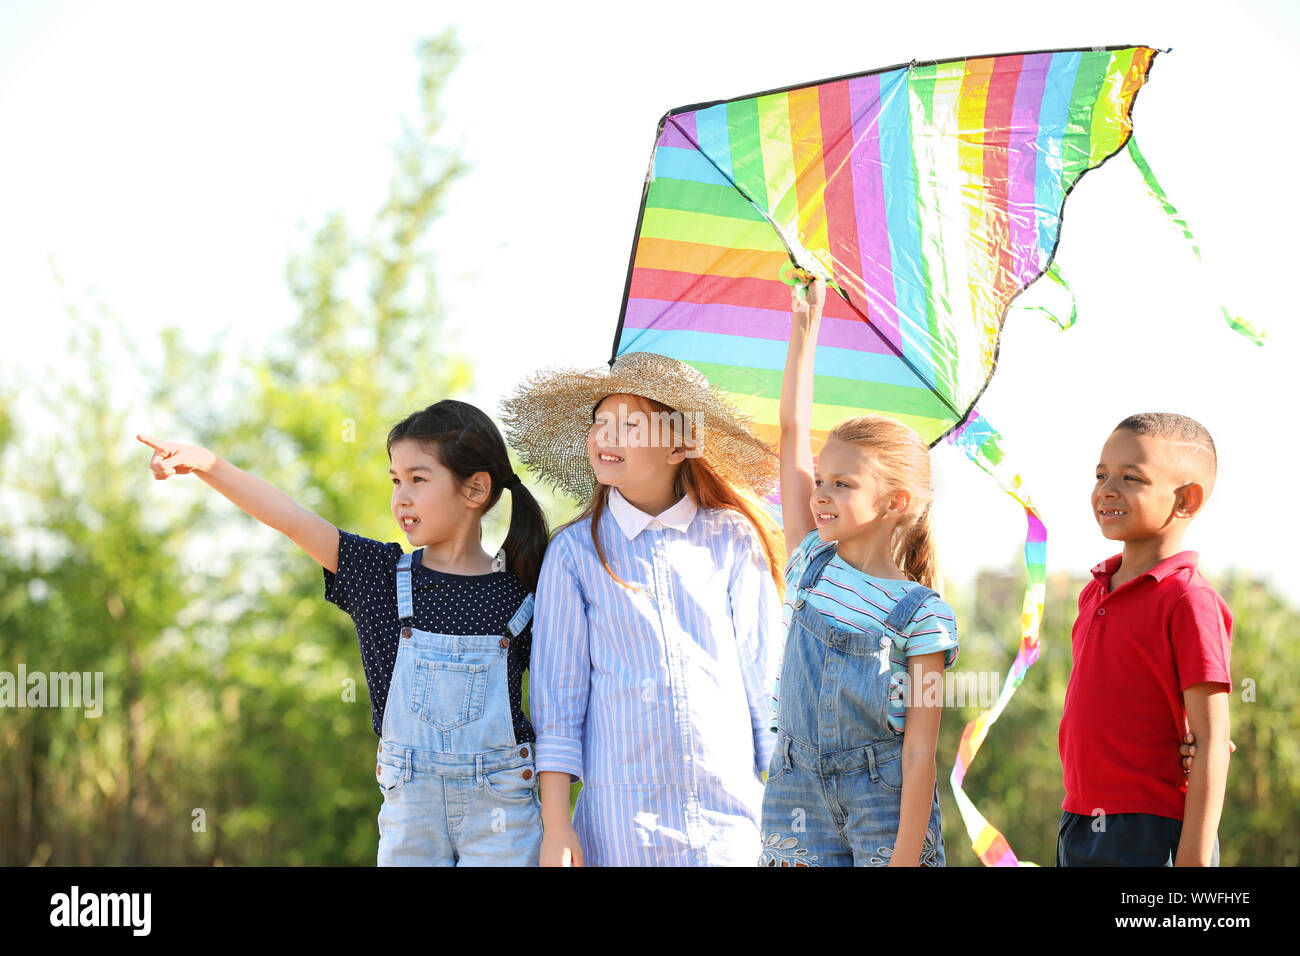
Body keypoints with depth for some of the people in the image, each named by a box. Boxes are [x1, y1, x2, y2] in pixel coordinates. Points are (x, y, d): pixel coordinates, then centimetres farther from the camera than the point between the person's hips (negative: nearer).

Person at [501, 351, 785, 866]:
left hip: (730, 805, 1)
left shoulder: (732, 539, 3)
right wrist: (555, 825, -1)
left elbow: (762, 673, 7)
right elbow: (557, 693, 3)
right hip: (623, 808, 0)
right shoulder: (576, 551, 2)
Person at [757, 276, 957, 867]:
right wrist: (805, 329, 4)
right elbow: (793, 431, 5)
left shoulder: (920, 615, -9)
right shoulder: (813, 565, 4)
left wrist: (905, 860, -17)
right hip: (798, 793, 4)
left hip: (885, 802, -4)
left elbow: (919, 752, -12)